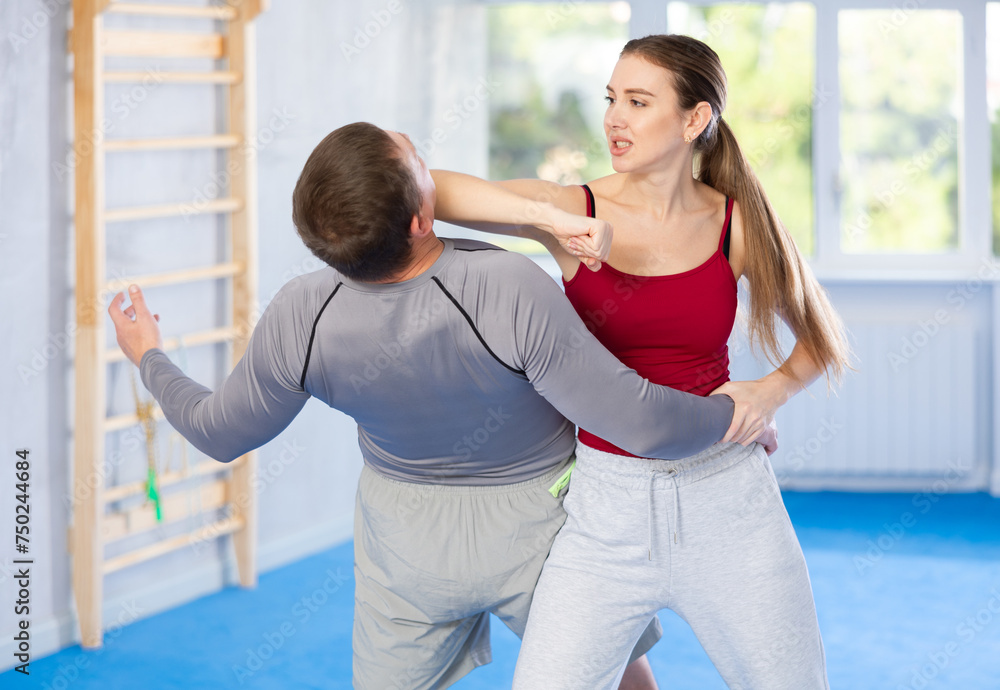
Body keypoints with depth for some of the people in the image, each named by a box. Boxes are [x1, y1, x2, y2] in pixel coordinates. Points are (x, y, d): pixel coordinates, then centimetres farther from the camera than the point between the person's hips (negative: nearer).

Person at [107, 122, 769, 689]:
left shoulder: (299, 320, -23)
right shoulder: (512, 292, -35)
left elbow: (220, 432, -4)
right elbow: (641, 425, -32)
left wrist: (149, 358, 14)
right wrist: (738, 412, -13)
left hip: (407, 546, 3)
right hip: (537, 530, -2)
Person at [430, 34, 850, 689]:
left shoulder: (738, 223, 0)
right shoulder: (573, 211, -3)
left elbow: (823, 340, 13)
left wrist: (771, 391, -7)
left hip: (728, 495, 1)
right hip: (607, 505, -1)